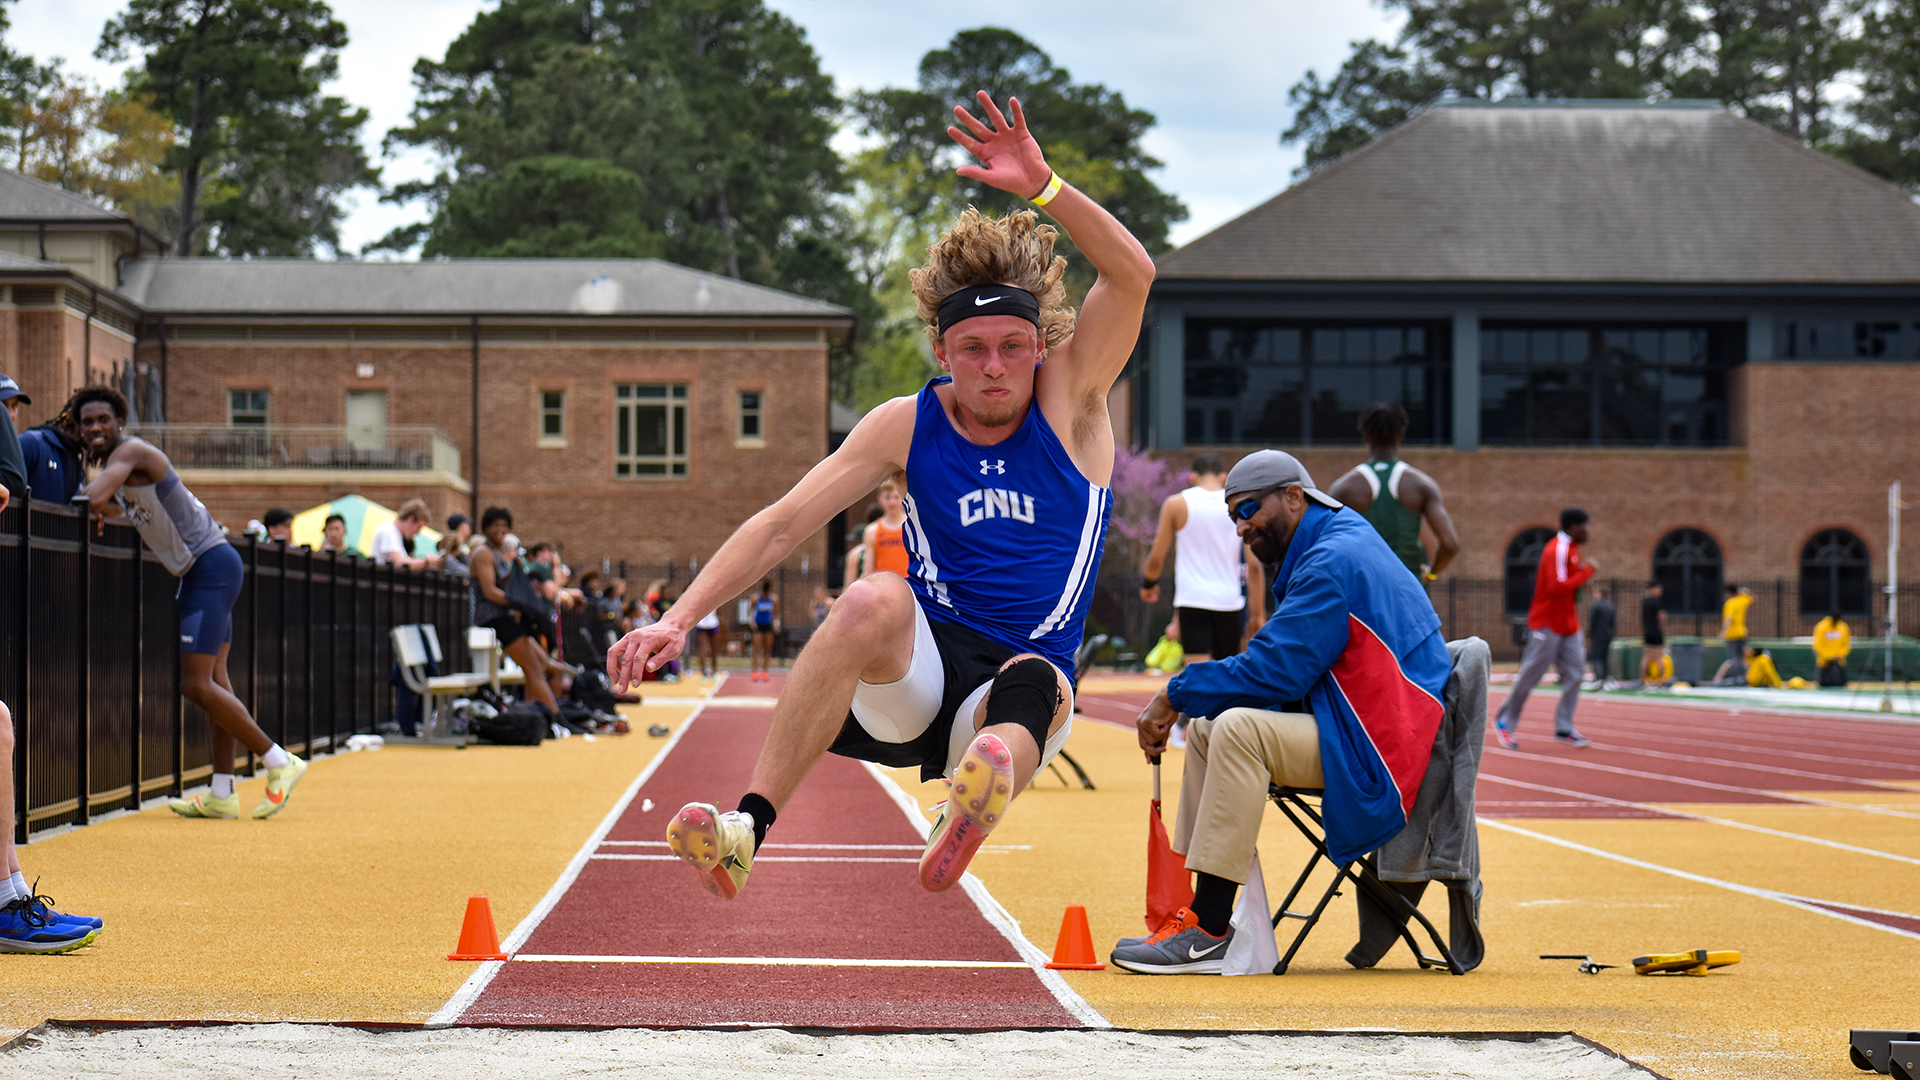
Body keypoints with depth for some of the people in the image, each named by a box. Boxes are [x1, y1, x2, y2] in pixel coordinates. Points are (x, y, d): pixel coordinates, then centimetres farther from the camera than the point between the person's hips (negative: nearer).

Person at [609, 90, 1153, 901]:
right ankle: (748, 827, -42)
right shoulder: (907, 425, 4)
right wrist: (679, 617, -9)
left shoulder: (1069, 400, 1)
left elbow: (1132, 273, -15)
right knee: (875, 598, -34)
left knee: (1034, 681, -39)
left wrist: (1042, 186, -28)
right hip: (915, 674, 1)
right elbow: (781, 525, 2)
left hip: (1020, 681, -1)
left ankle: (971, 809, -74)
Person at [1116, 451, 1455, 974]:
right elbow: (1281, 670, 18)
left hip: (1378, 750, -11)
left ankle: (1209, 933, -24)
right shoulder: (1334, 549, 19)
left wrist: (1176, 695, -8)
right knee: (1206, 728, 12)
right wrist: (1180, 703, 5)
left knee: (1238, 728, -26)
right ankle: (1203, 916, 5)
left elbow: (1273, 670, -20)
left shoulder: (1333, 559, -15)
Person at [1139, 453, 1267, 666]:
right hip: (1229, 601, 3)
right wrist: (1258, 614, 11)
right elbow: (1254, 566, 4)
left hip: (1192, 600, -3)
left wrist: (1148, 584, 27)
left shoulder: (1176, 504, 1)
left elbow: (1156, 559, 5)